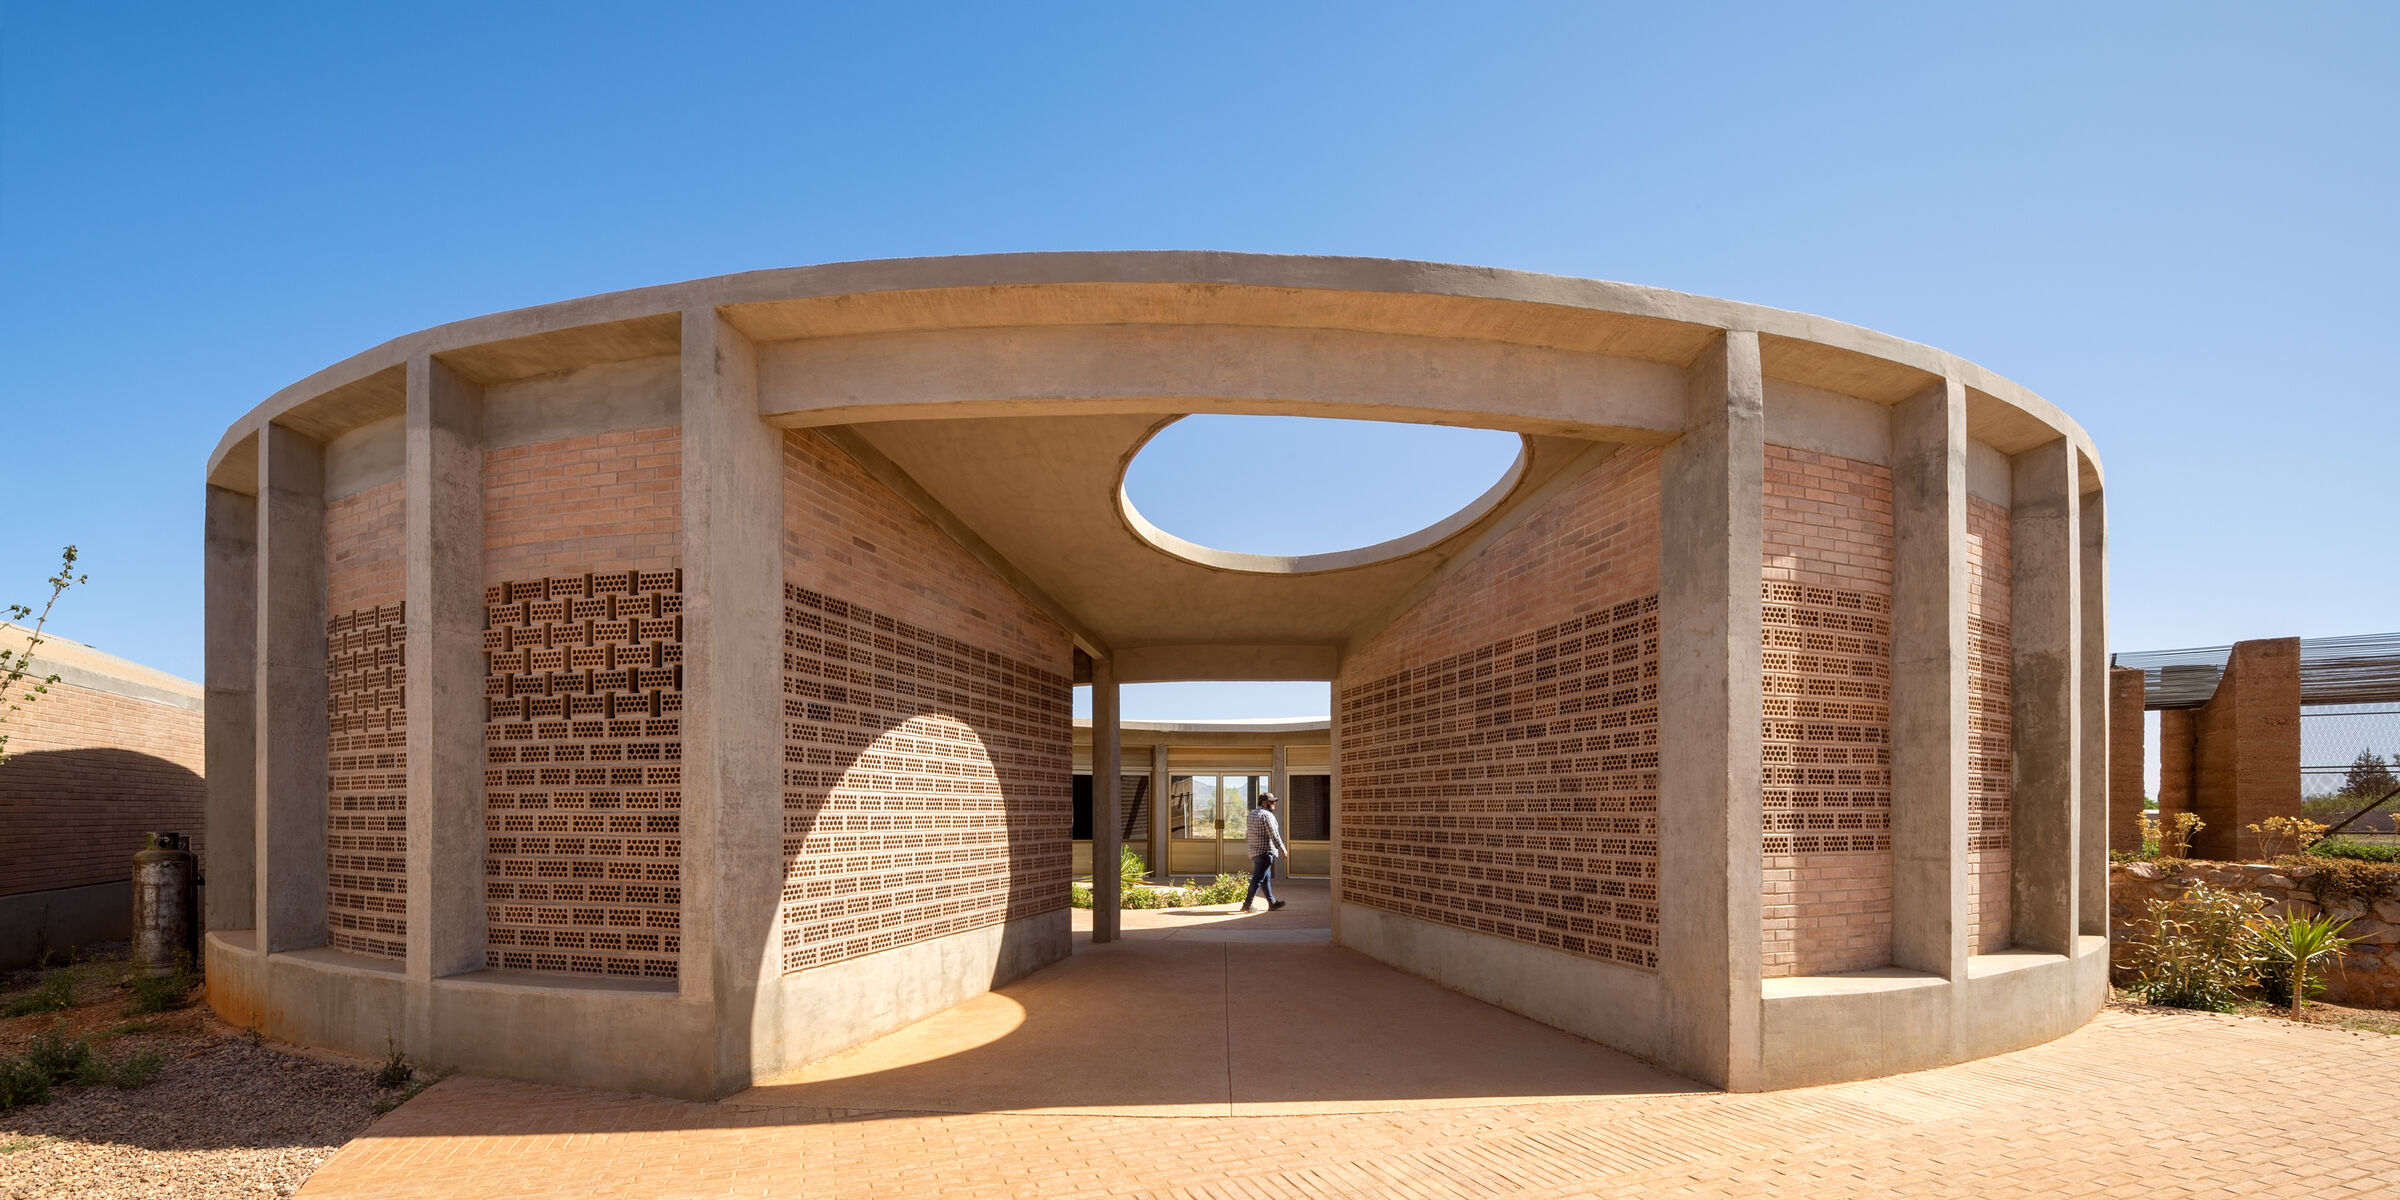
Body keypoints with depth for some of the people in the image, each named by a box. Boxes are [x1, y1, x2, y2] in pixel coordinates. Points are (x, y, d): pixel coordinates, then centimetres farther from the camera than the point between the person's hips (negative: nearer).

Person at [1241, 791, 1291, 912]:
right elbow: (1274, 835, -17)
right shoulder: (1267, 815, -15)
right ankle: (1247, 904, -6)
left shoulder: (1252, 814, 14)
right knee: (1258, 879, -6)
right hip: (1265, 852, -10)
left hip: (1254, 851, 10)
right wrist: (1283, 849, -8)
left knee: (1266, 878, 17)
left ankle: (1272, 903, 24)